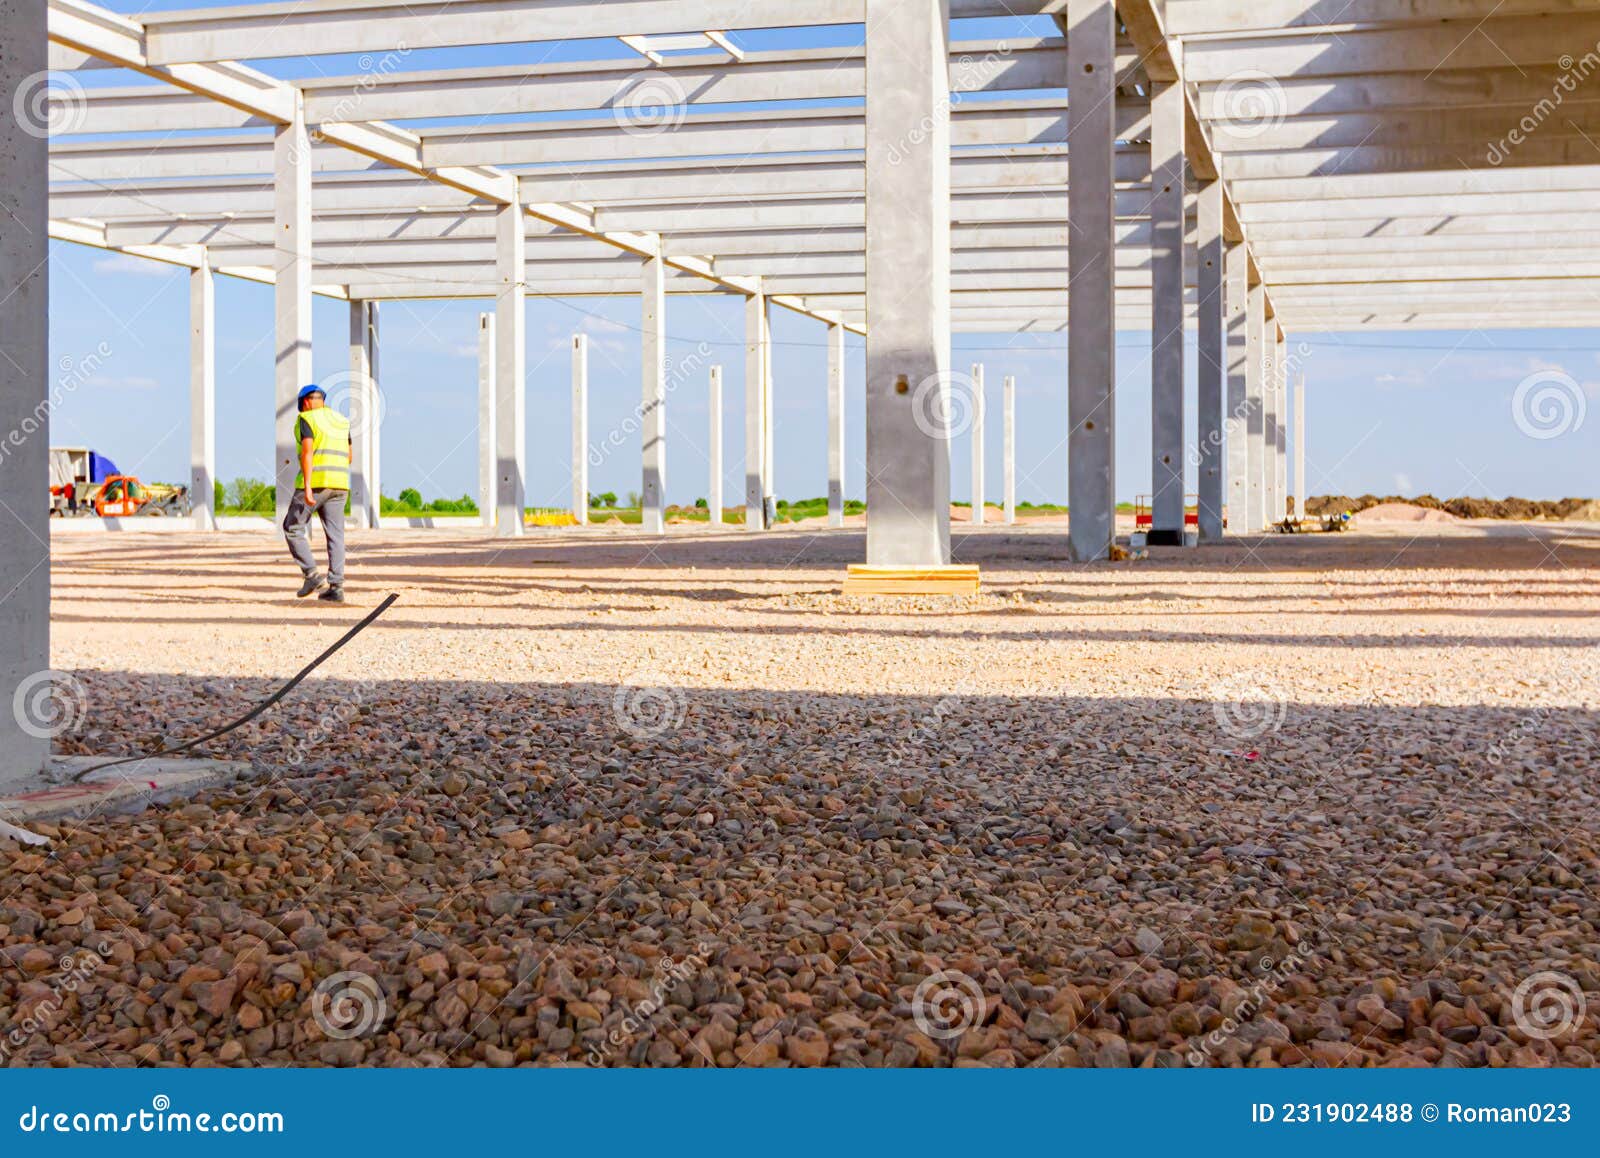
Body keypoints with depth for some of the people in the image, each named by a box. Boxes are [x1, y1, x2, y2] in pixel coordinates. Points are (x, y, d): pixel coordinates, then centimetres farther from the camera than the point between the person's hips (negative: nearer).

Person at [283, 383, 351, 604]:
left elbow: (307, 452, -16)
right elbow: (348, 457, 21)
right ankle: (336, 587, -2)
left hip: (315, 482, -6)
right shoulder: (342, 421, 16)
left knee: (293, 528, 7)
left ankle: (312, 575, -4)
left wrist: (307, 486, -22)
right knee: (335, 535, 4)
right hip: (339, 485, 6)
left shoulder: (307, 419, -4)